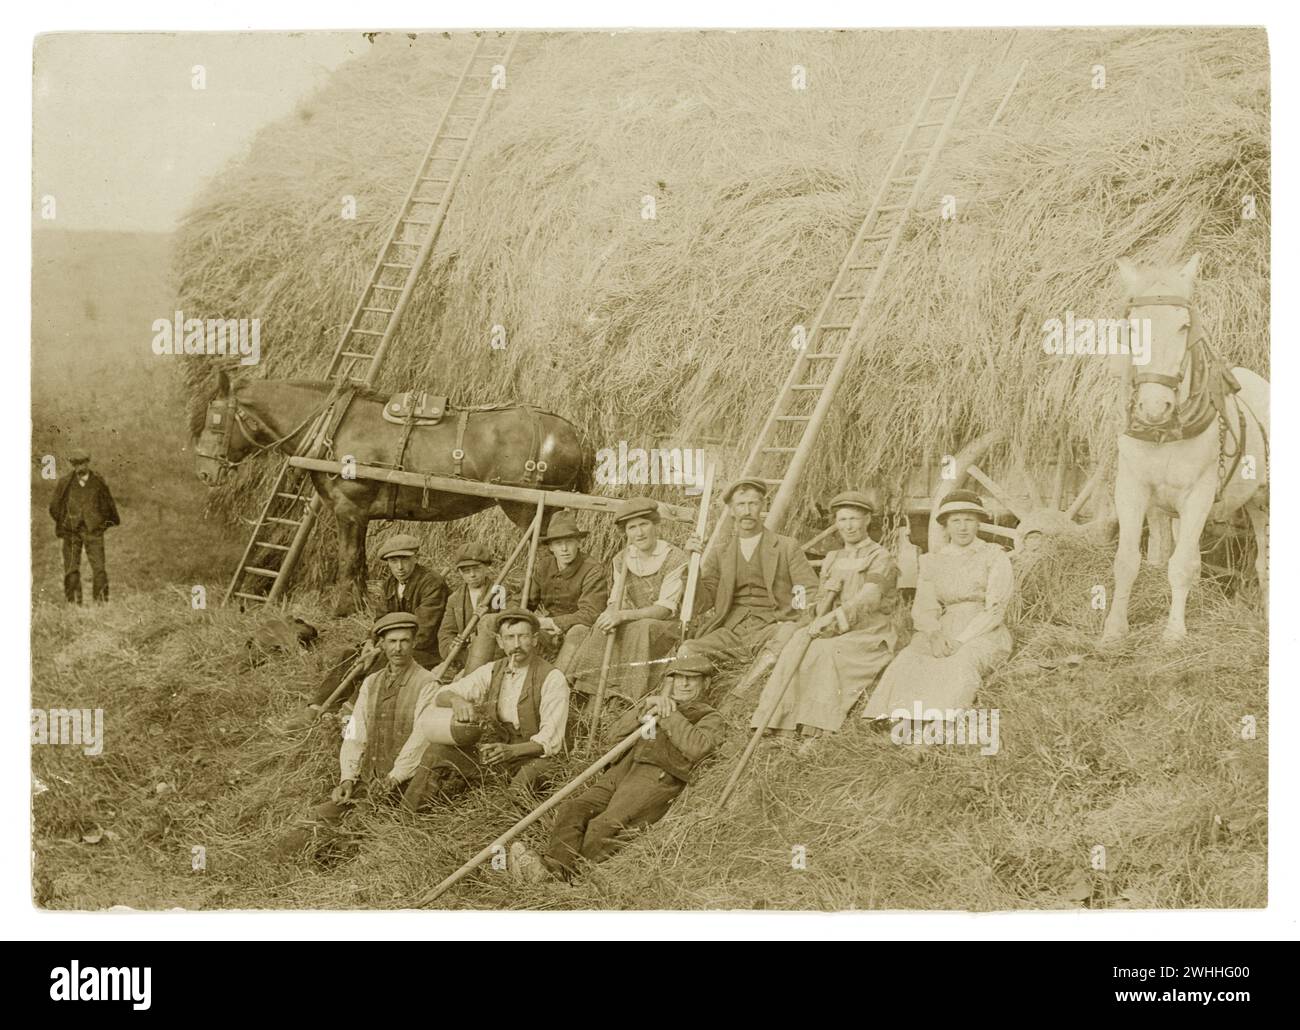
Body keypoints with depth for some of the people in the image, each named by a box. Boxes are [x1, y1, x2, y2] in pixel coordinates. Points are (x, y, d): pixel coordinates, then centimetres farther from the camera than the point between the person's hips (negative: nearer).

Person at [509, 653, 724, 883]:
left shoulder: (710, 719, 21)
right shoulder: (653, 705, 38)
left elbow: (696, 748, -5)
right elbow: (614, 737, 22)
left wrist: (668, 715, 2)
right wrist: (643, 711, 7)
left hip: (657, 777, -5)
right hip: (620, 770, 6)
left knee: (604, 826, -30)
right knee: (572, 809, -22)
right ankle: (555, 866, -39)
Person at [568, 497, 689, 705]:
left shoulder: (676, 559, -14)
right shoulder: (622, 560, 7)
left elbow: (665, 609, -19)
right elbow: (617, 600, 4)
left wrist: (623, 615, -30)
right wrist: (610, 614, -22)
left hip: (670, 627, -5)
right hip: (636, 623, 5)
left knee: (642, 628, -37)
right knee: (604, 629, -25)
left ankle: (638, 700, -33)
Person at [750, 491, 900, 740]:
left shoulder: (880, 558, -3)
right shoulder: (832, 560, 18)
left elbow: (870, 598, -21)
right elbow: (821, 610, 17)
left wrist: (831, 618, -35)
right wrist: (827, 592, -7)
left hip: (871, 635, -5)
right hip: (838, 634, 5)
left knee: (825, 651, -33)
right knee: (799, 645, -25)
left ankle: (817, 730, -32)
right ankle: (786, 727, -32)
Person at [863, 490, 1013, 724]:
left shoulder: (995, 556, 4)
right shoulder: (932, 562, 15)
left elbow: (994, 610, -5)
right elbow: (923, 609, 6)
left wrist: (961, 641, -17)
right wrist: (935, 634, -16)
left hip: (985, 634, -3)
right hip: (944, 633, 3)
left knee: (960, 663, -37)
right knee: (910, 658, -30)